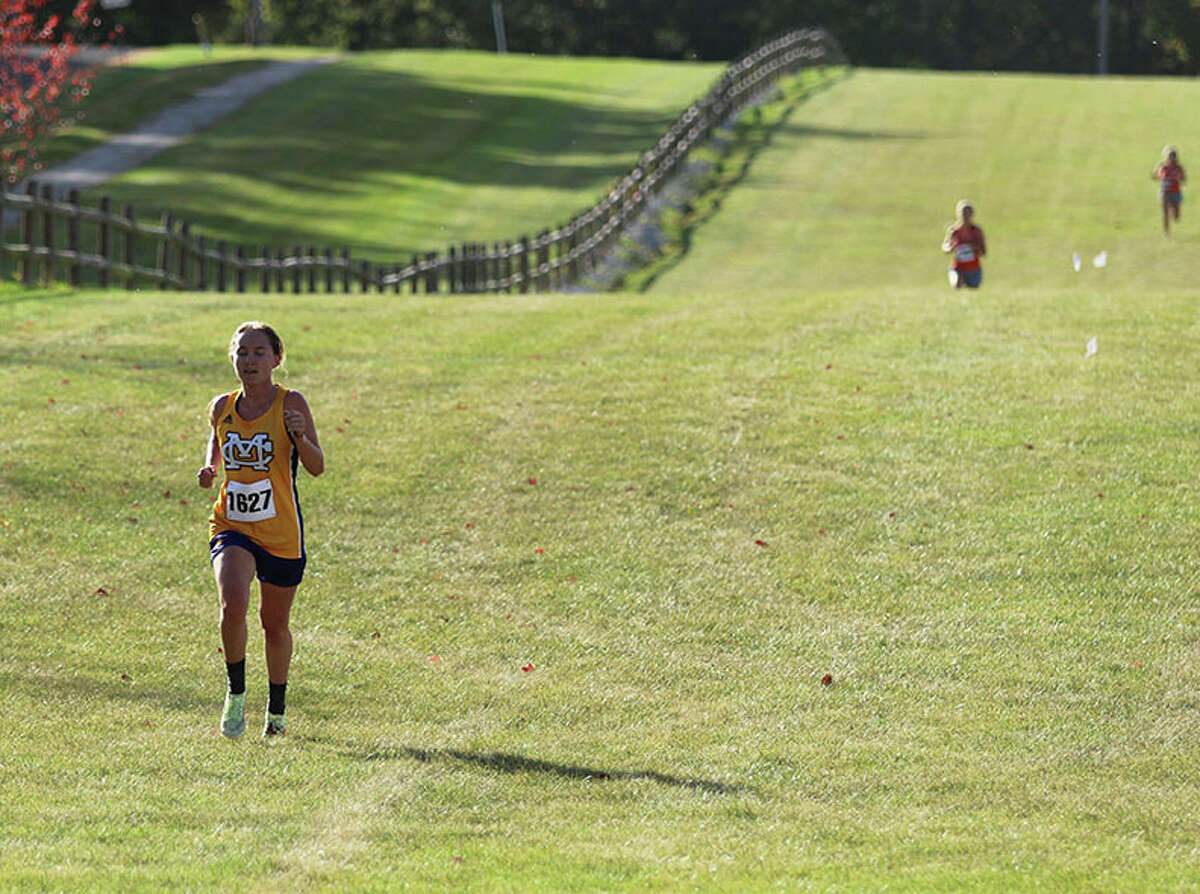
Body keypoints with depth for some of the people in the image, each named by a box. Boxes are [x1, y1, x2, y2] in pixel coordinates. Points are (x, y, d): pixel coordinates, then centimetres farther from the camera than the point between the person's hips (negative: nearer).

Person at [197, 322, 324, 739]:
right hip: (231, 527, 2)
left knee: (274, 624, 11)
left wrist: (299, 435, -30)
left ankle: (277, 711, 32)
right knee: (233, 603, -24)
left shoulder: (290, 403, -9)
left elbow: (317, 467, -11)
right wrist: (210, 467, 4)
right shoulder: (223, 407, 2)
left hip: (281, 532, -1)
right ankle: (235, 694, -4)